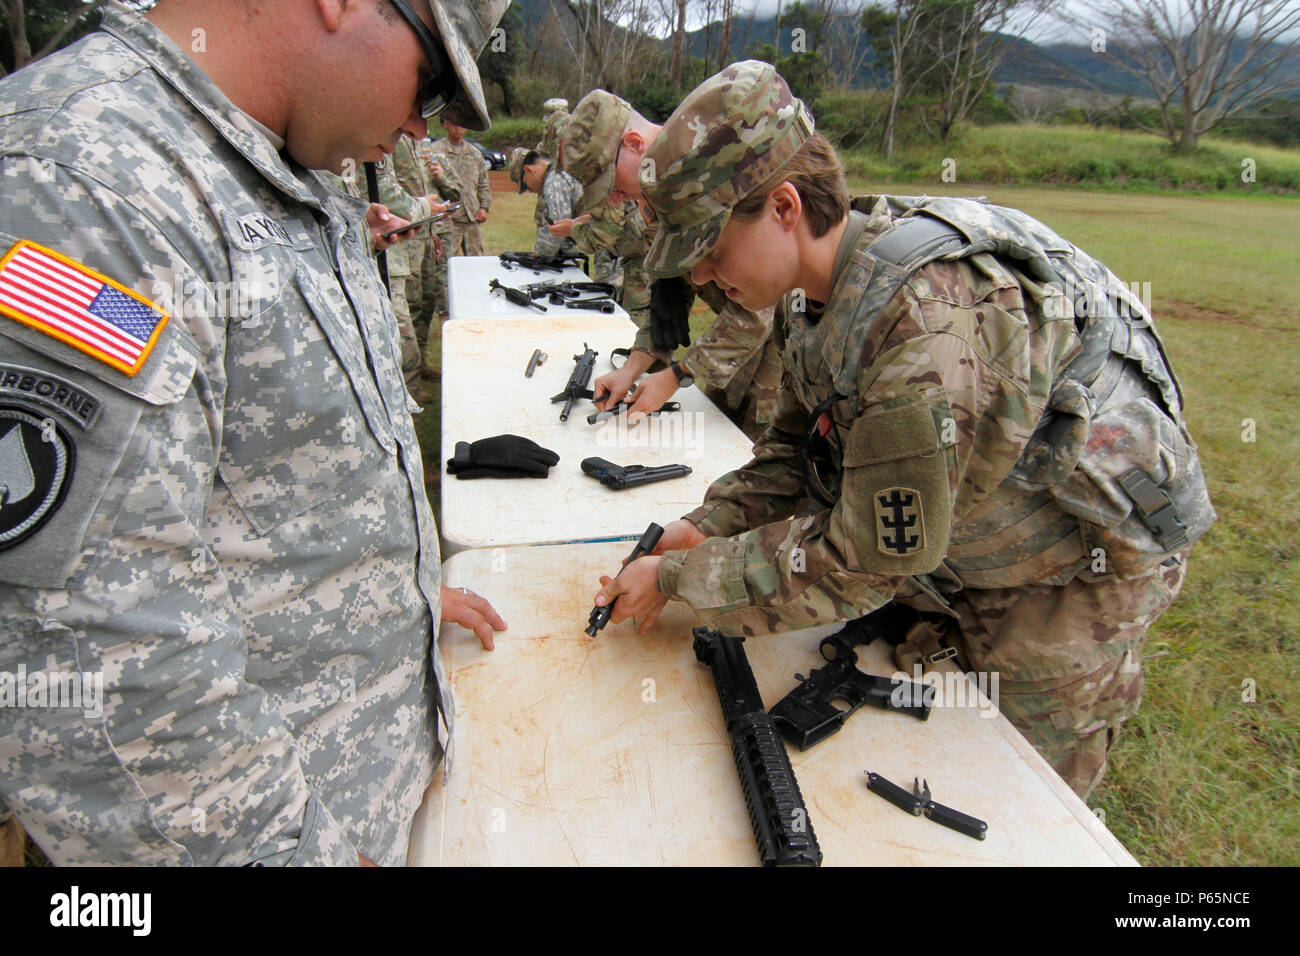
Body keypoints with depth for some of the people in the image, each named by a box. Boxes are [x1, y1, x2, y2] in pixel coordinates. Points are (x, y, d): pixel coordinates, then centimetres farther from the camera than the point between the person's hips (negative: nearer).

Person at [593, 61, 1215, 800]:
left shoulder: (931, 322, -38)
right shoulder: (816, 284, -9)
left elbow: (865, 561, -32)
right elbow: (798, 448, 3)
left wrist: (680, 580, -24)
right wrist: (711, 527, -12)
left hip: (1075, 570, -7)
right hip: (954, 551, 7)